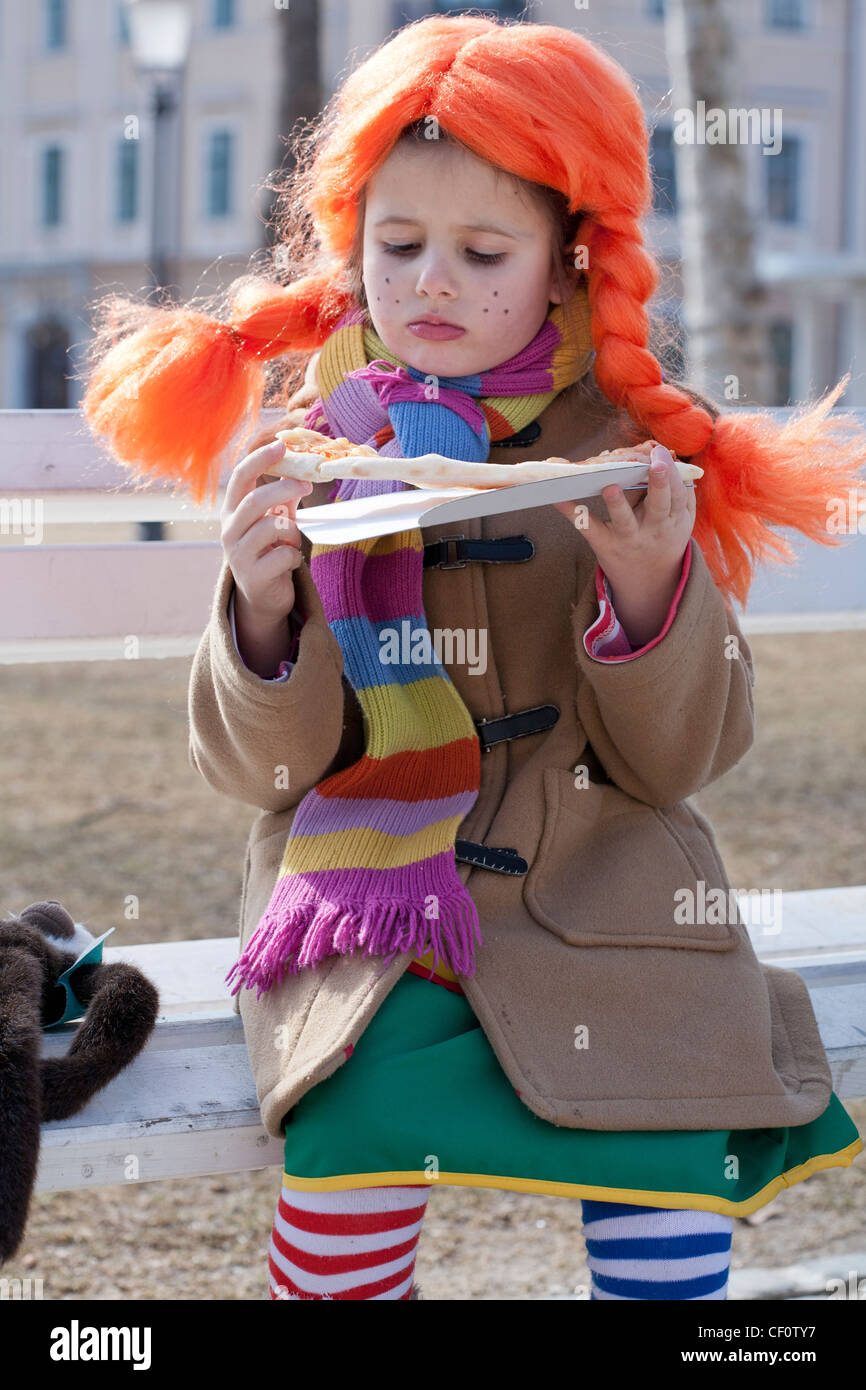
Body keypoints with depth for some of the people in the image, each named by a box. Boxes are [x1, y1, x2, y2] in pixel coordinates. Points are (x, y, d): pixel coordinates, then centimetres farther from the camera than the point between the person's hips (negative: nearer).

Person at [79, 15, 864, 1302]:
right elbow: (258, 765, 1)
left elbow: (679, 759, -1)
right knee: (360, 1099, -28)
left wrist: (649, 591, -20)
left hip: (598, 872, 1)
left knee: (668, 1142, -23)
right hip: (361, 861, 0)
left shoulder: (628, 448, 2)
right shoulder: (305, 448, 3)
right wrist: (263, 609, -19)